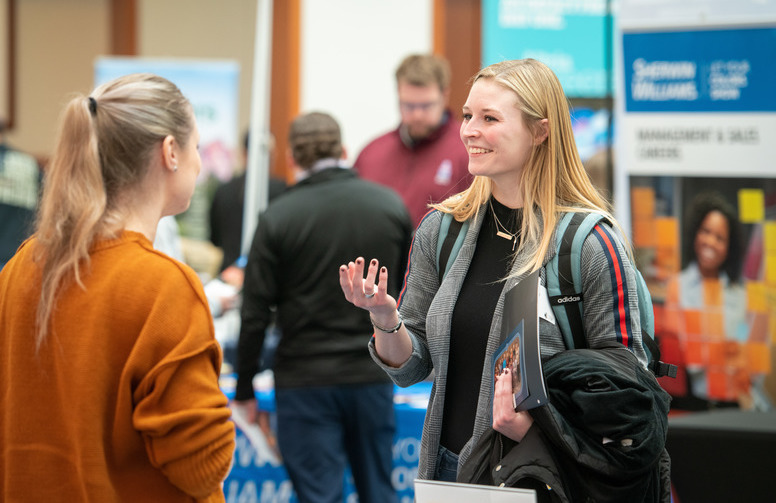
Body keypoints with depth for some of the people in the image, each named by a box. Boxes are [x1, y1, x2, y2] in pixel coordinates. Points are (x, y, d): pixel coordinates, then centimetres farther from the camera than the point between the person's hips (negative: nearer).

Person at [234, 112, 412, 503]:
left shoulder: (278, 217, -7)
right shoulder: (391, 205, 2)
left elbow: (256, 313, -7)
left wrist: (245, 389, 2)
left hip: (305, 381, -3)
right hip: (373, 375, 3)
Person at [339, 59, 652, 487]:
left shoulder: (592, 245, -12)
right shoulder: (439, 229, 3)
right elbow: (410, 367, 9)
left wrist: (539, 423, -24)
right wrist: (386, 320, -12)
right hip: (448, 470, 4)